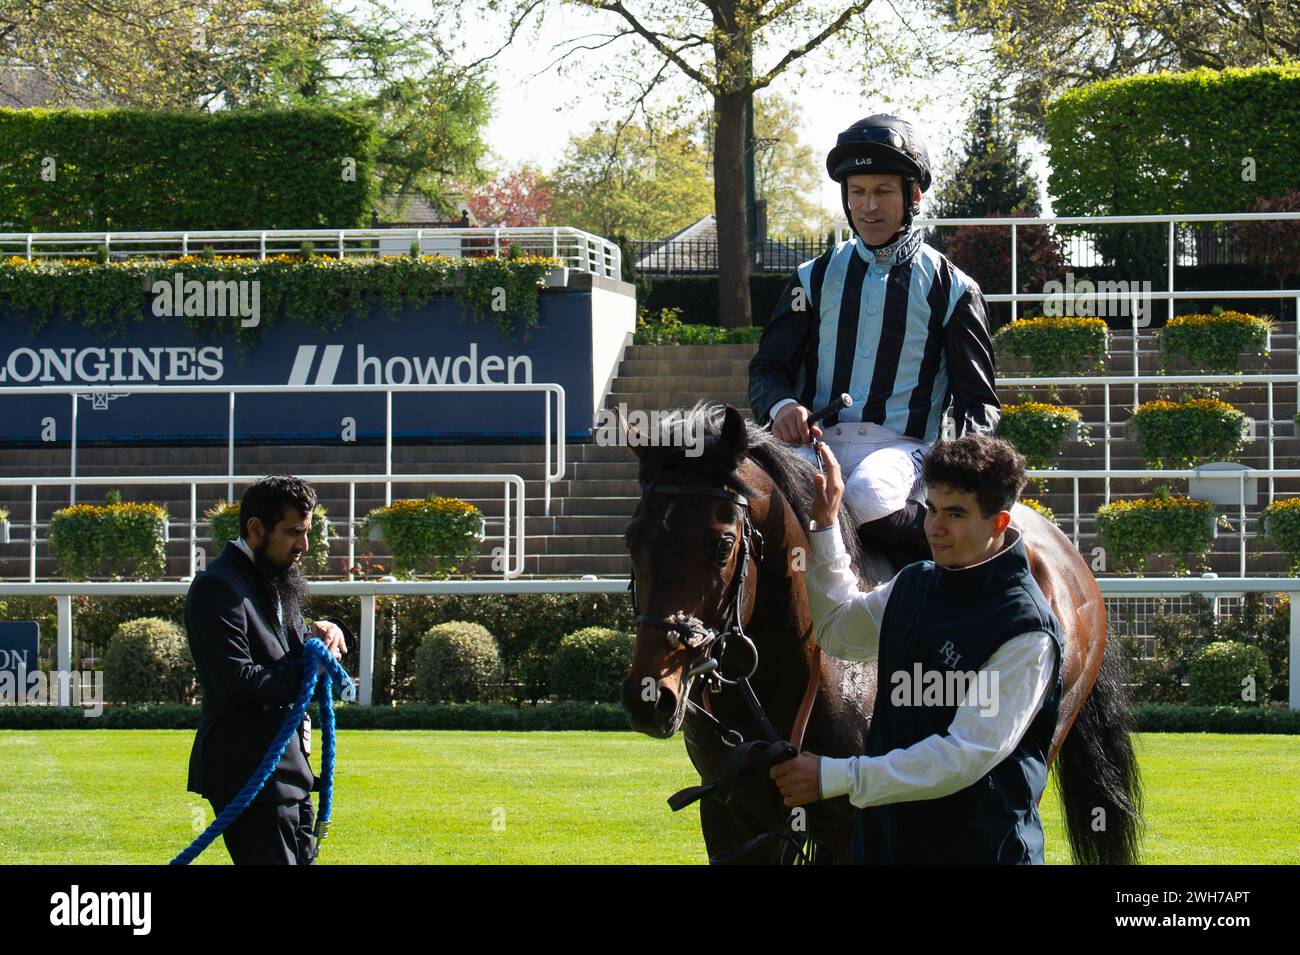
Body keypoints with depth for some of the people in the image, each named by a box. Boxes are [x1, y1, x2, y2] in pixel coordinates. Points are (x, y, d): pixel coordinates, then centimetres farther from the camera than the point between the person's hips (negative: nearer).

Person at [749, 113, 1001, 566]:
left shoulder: (950, 288, 11)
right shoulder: (815, 279, 19)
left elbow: (977, 399, 10)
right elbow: (768, 368, 14)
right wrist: (781, 407, -12)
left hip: (900, 447, -2)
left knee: (867, 496, -39)